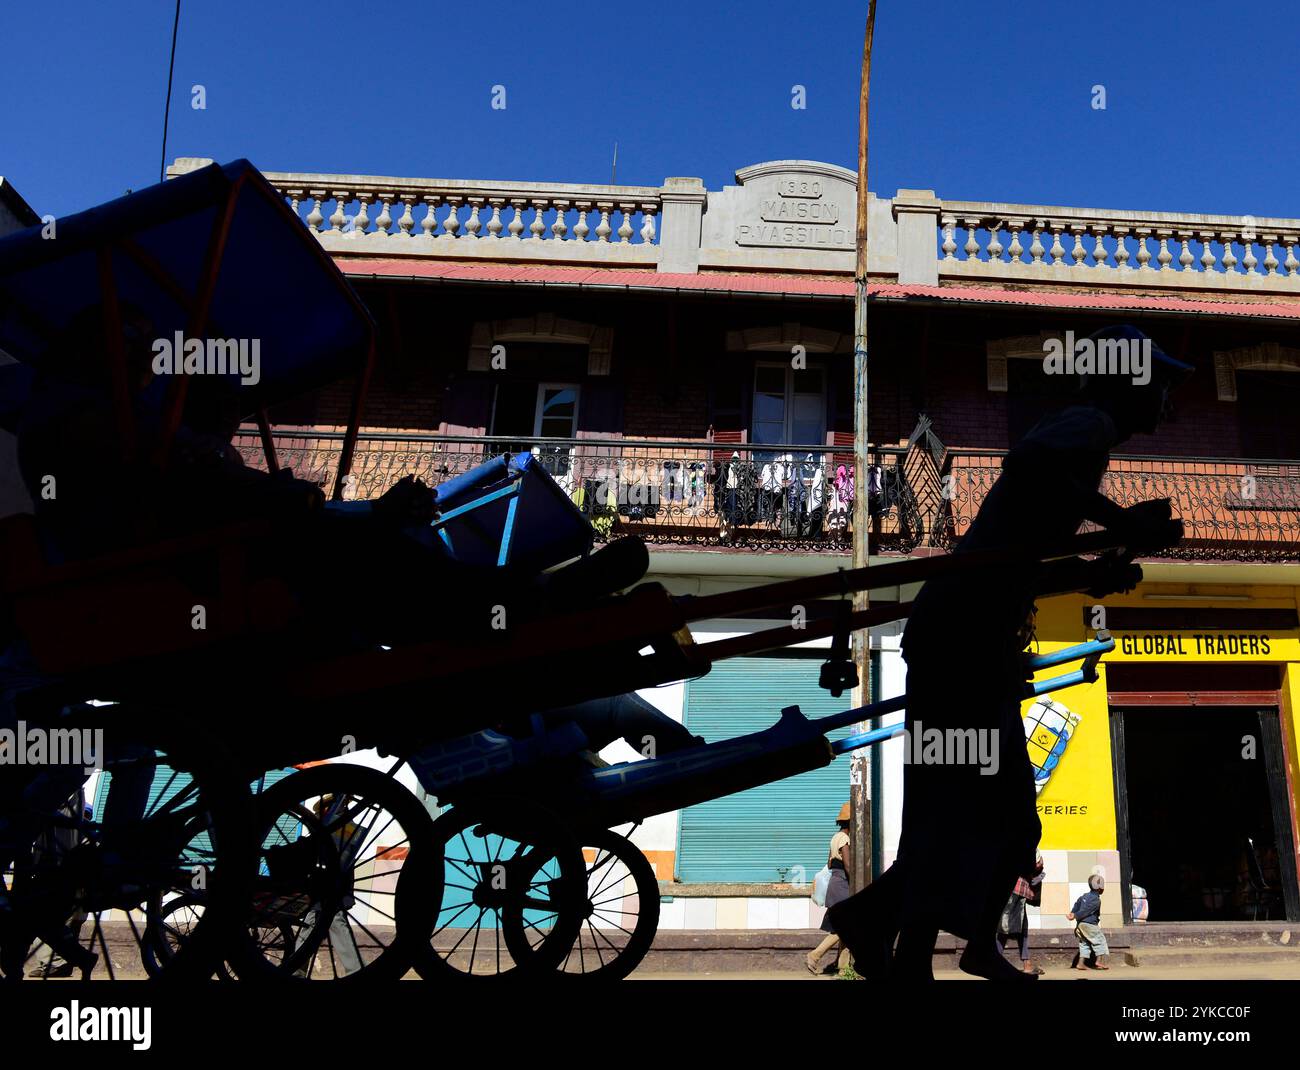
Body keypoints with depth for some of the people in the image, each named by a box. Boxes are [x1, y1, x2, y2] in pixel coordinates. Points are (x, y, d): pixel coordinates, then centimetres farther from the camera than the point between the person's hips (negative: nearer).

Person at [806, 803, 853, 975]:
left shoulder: (836, 837, 14)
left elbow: (829, 863, 18)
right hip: (843, 885, -10)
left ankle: (843, 964, 12)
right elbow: (848, 866, -21)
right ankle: (814, 956, -5)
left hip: (835, 882, 10)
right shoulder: (844, 839, -16)